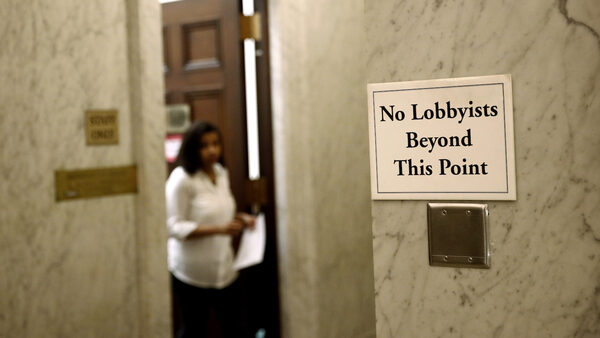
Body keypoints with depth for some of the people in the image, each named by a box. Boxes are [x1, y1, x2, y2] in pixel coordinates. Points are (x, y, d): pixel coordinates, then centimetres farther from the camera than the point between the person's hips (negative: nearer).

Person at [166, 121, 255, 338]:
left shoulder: (221, 173, 7)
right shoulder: (181, 178, -15)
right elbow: (174, 226, -18)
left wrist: (238, 219, 0)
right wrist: (219, 229, -26)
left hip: (224, 268, 6)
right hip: (192, 272, -6)